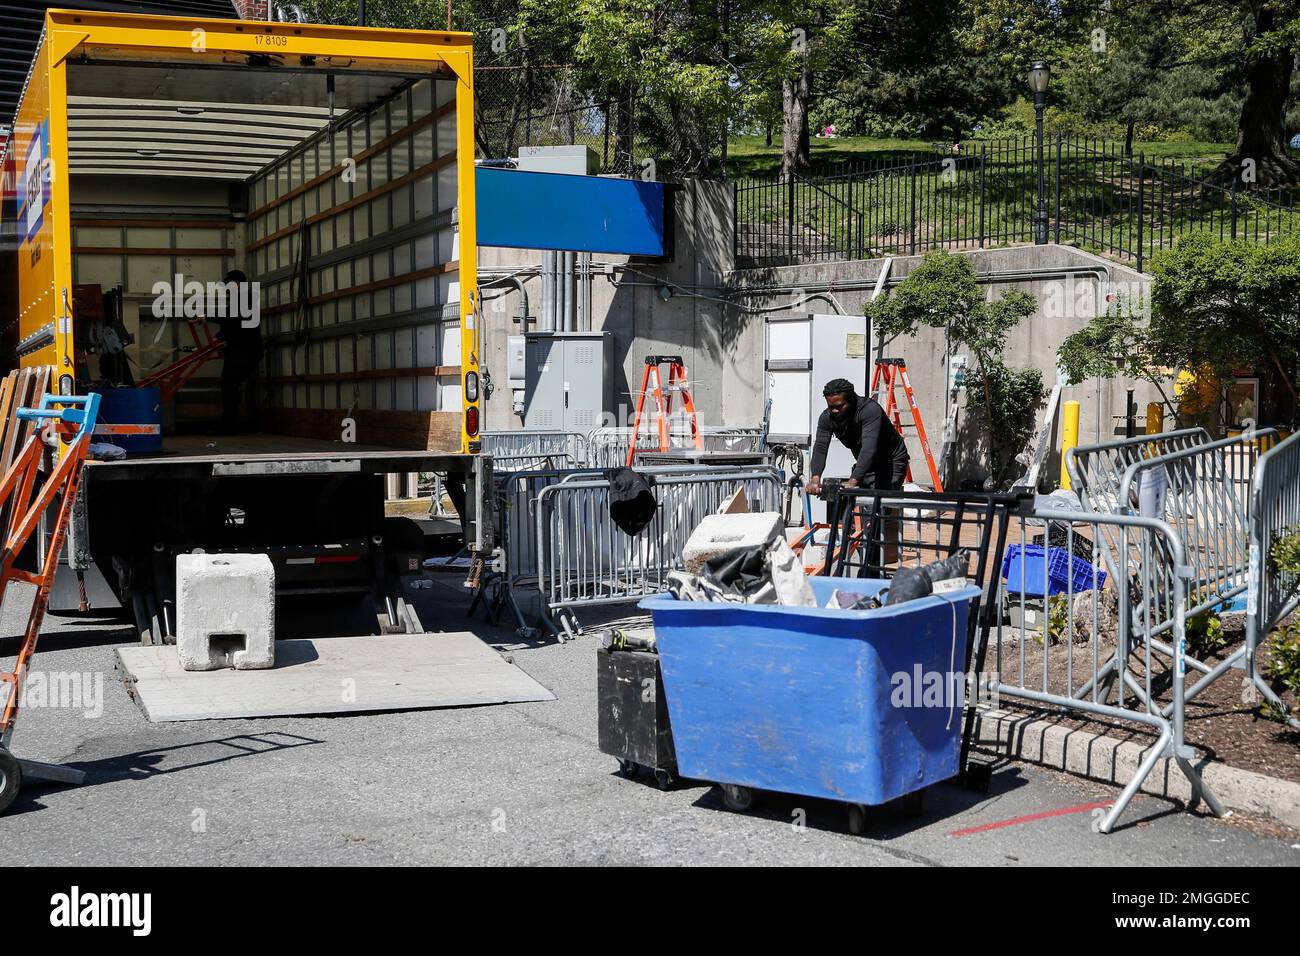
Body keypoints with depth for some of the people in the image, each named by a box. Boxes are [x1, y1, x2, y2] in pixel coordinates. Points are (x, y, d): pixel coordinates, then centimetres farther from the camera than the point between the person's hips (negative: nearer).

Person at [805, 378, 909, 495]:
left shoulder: (870, 409, -32)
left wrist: (852, 482, -53)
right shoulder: (827, 417, -14)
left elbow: (869, 448, -43)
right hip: (867, 463, 6)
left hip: (892, 461, -6)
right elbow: (820, 447, -24)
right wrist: (815, 479, -43)